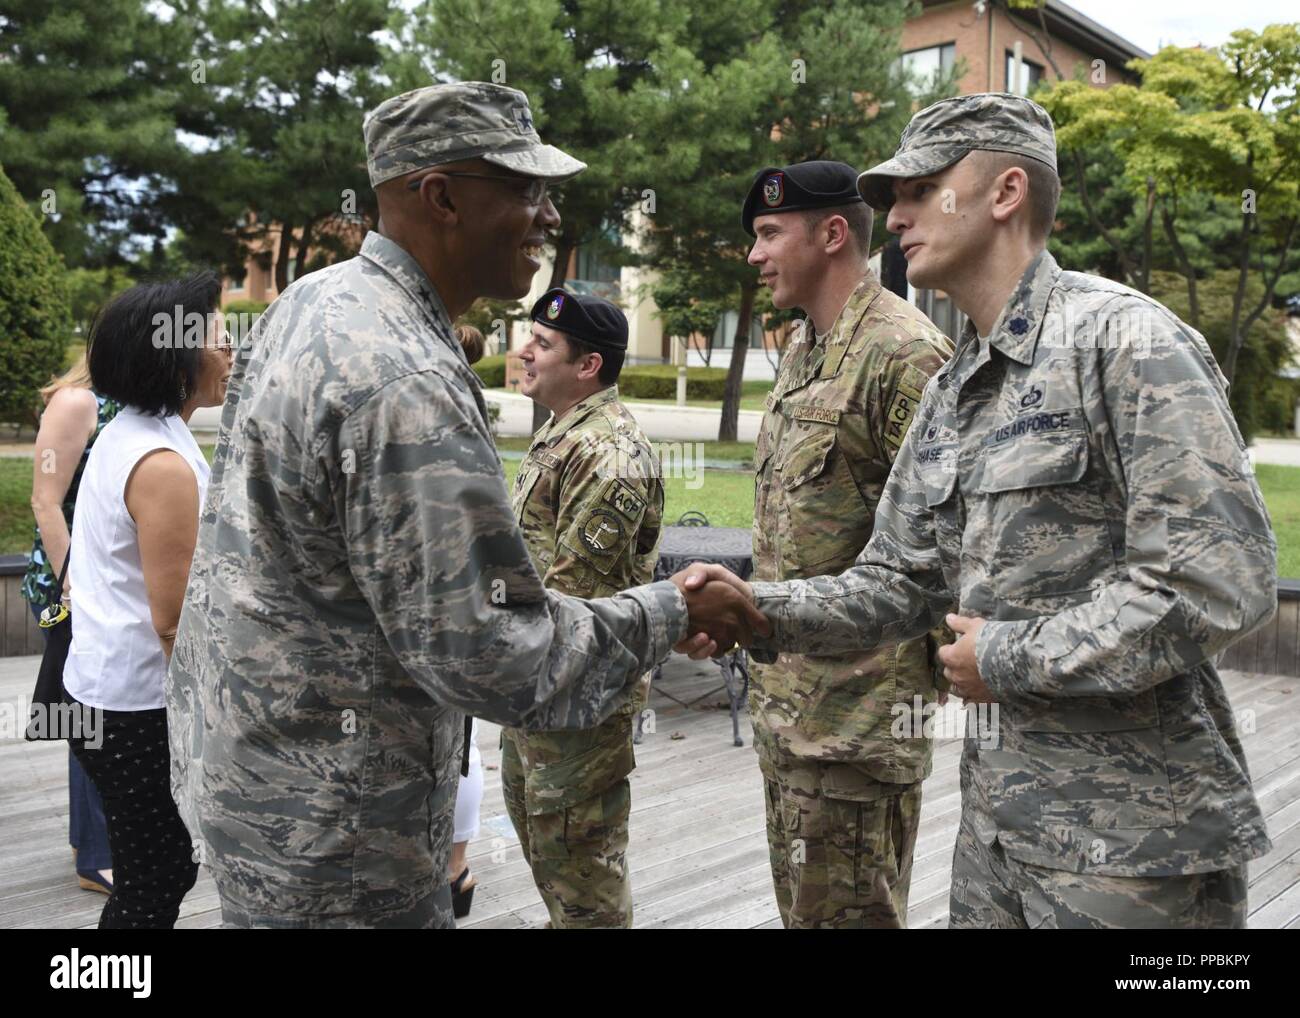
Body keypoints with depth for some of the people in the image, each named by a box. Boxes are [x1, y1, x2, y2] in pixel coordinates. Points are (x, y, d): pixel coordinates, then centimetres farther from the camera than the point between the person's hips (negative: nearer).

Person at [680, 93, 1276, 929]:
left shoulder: (1123, 339, -15)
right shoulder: (949, 397, 10)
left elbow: (1218, 583, -22)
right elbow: (899, 583, 11)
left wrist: (1008, 657, -16)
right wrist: (761, 612, -5)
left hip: (1132, 835, -7)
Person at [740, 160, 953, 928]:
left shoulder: (905, 353, -17)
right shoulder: (804, 351, 13)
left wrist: (948, 670, -16)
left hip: (858, 708, -10)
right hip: (784, 696, 10)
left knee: (844, 911, 4)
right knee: (799, 901, 21)